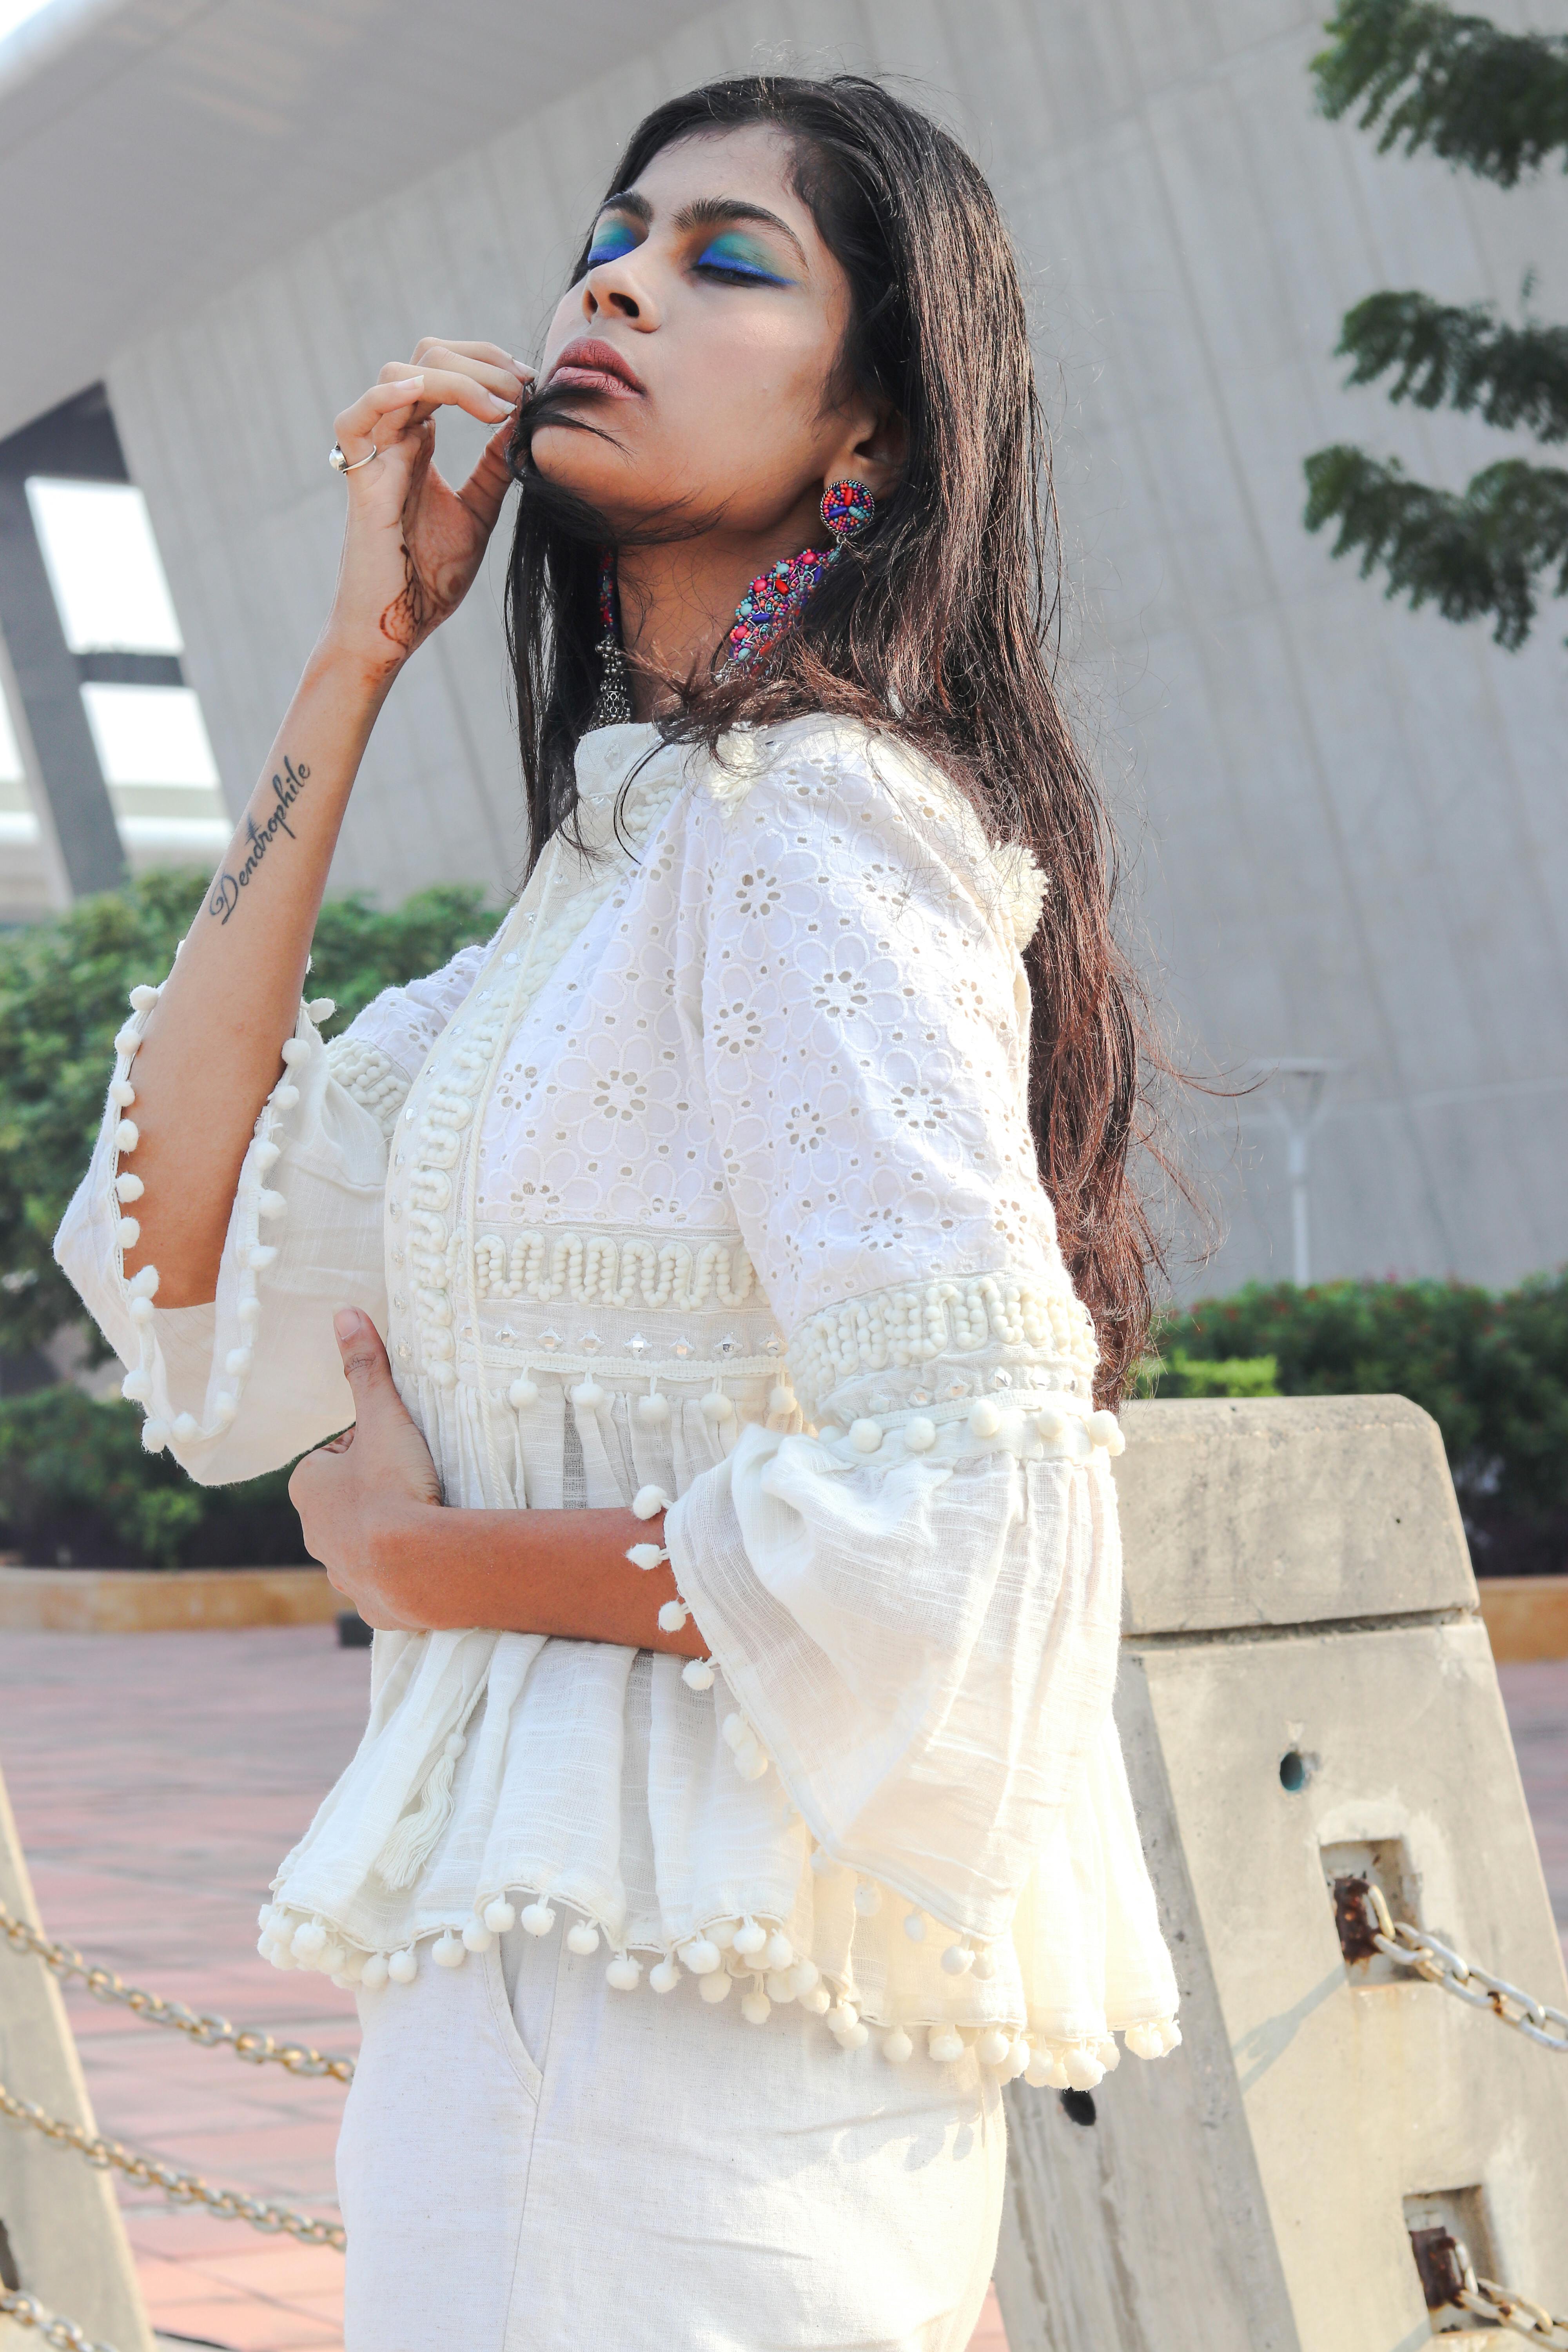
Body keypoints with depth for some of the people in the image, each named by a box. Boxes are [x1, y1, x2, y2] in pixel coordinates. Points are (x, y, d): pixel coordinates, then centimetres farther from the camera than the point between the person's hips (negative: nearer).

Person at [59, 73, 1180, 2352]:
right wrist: (354, 662, 4)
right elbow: (183, 1241, 7)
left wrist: (427, 1560, -11)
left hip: (672, 2013, -9)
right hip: (574, 1970, 9)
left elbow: (958, 1520, -26)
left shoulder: (803, 816, -16)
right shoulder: (632, 839, 12)